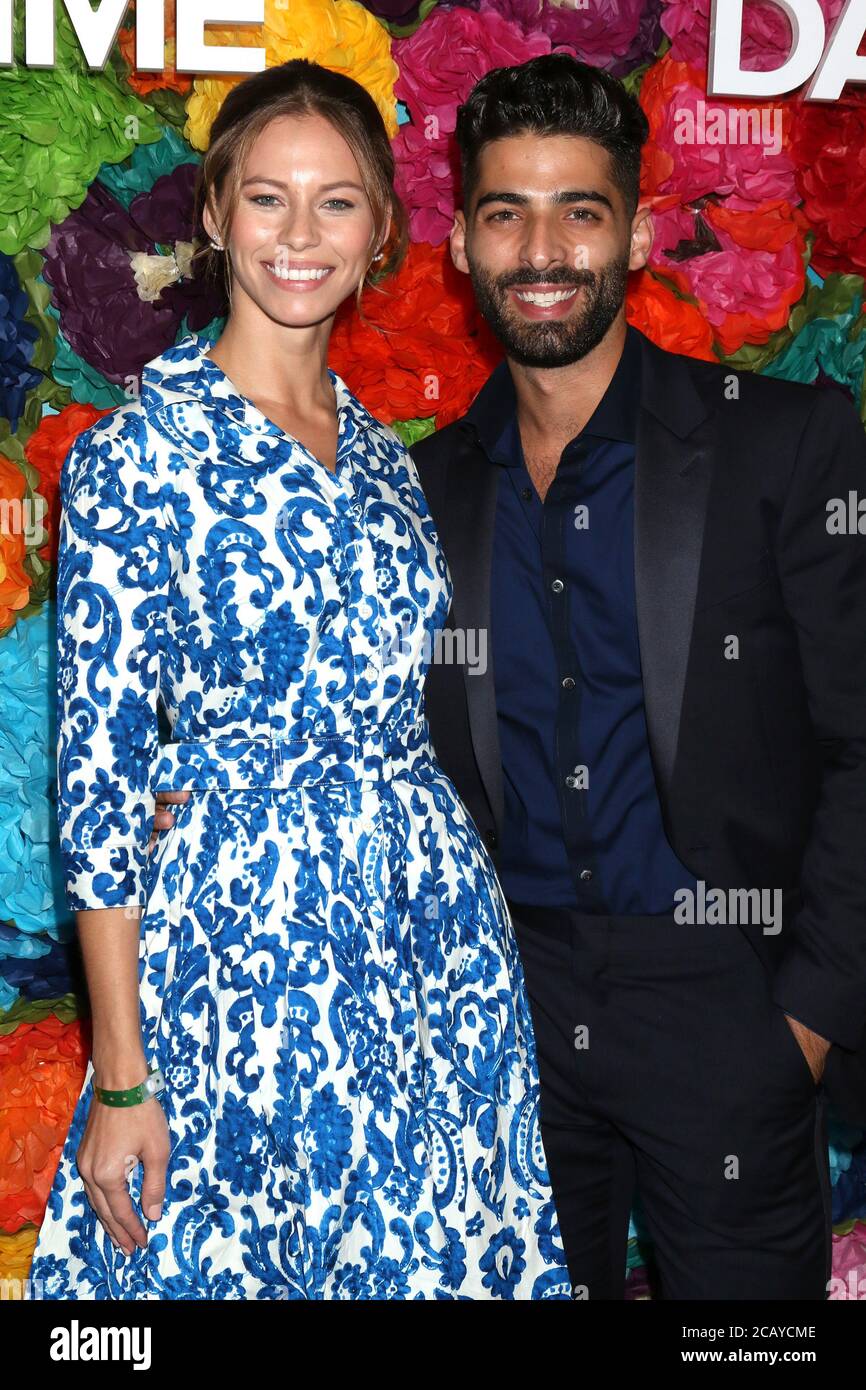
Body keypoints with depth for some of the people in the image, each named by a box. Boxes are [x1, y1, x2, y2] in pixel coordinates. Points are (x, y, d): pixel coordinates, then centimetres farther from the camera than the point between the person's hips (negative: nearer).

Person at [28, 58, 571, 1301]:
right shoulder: (138, 452, -10)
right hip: (245, 933, -5)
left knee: (432, 1250, 15)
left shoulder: (383, 454, 8)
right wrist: (121, 1081, -11)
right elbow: (98, 774, -11)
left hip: (436, 924, 6)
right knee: (236, 1254, 10)